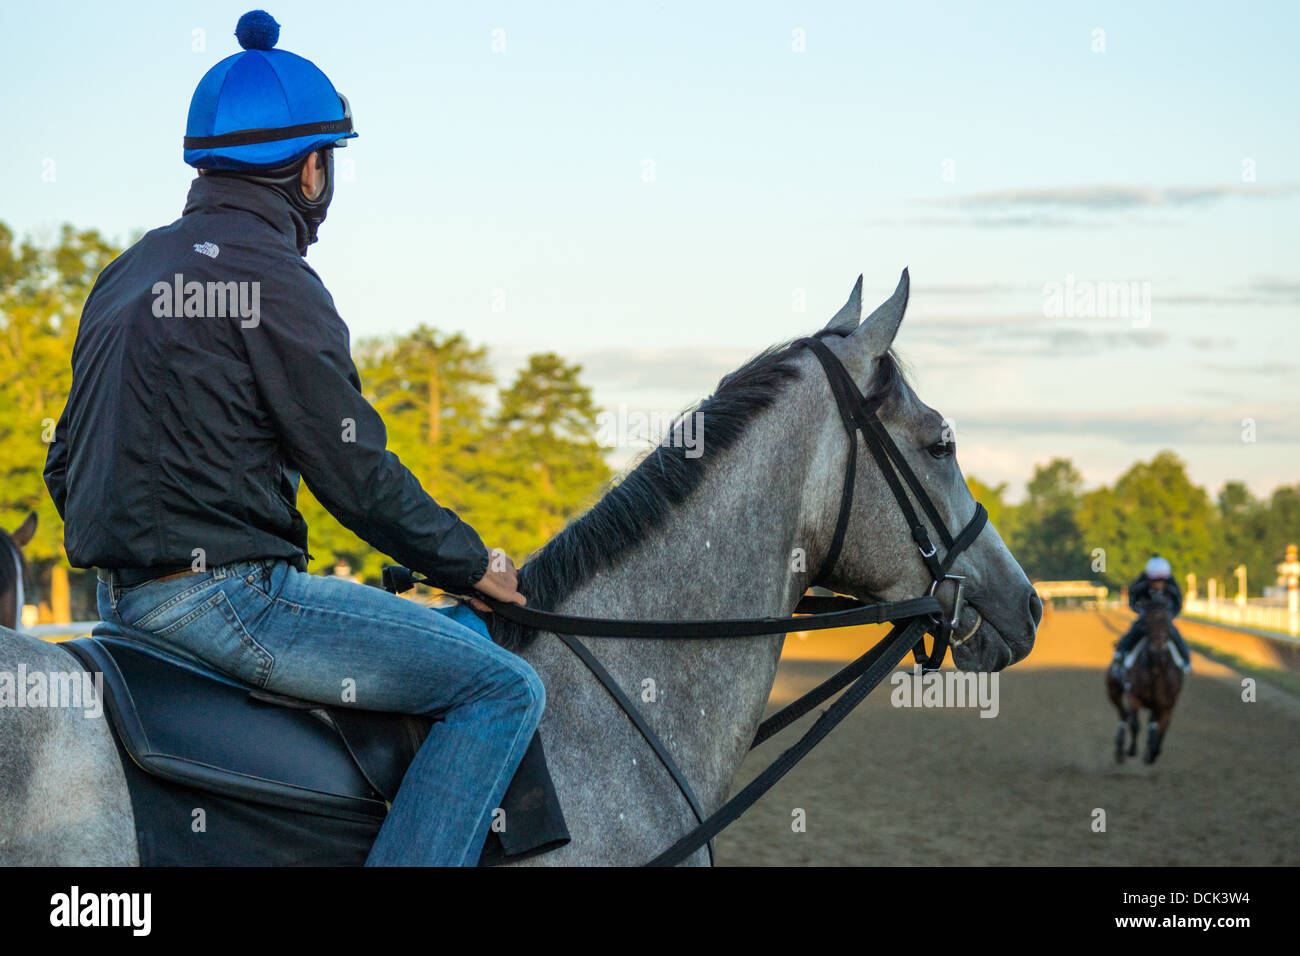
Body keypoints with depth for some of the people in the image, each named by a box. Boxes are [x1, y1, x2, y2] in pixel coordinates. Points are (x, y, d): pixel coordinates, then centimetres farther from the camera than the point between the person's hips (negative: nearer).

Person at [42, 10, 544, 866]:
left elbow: (66, 466, 20)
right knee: (504, 689, -9)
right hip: (224, 595, -10)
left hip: (122, 598, 10)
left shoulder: (126, 275, 16)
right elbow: (356, 473, -13)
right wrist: (472, 564, 0)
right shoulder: (273, 280, -13)